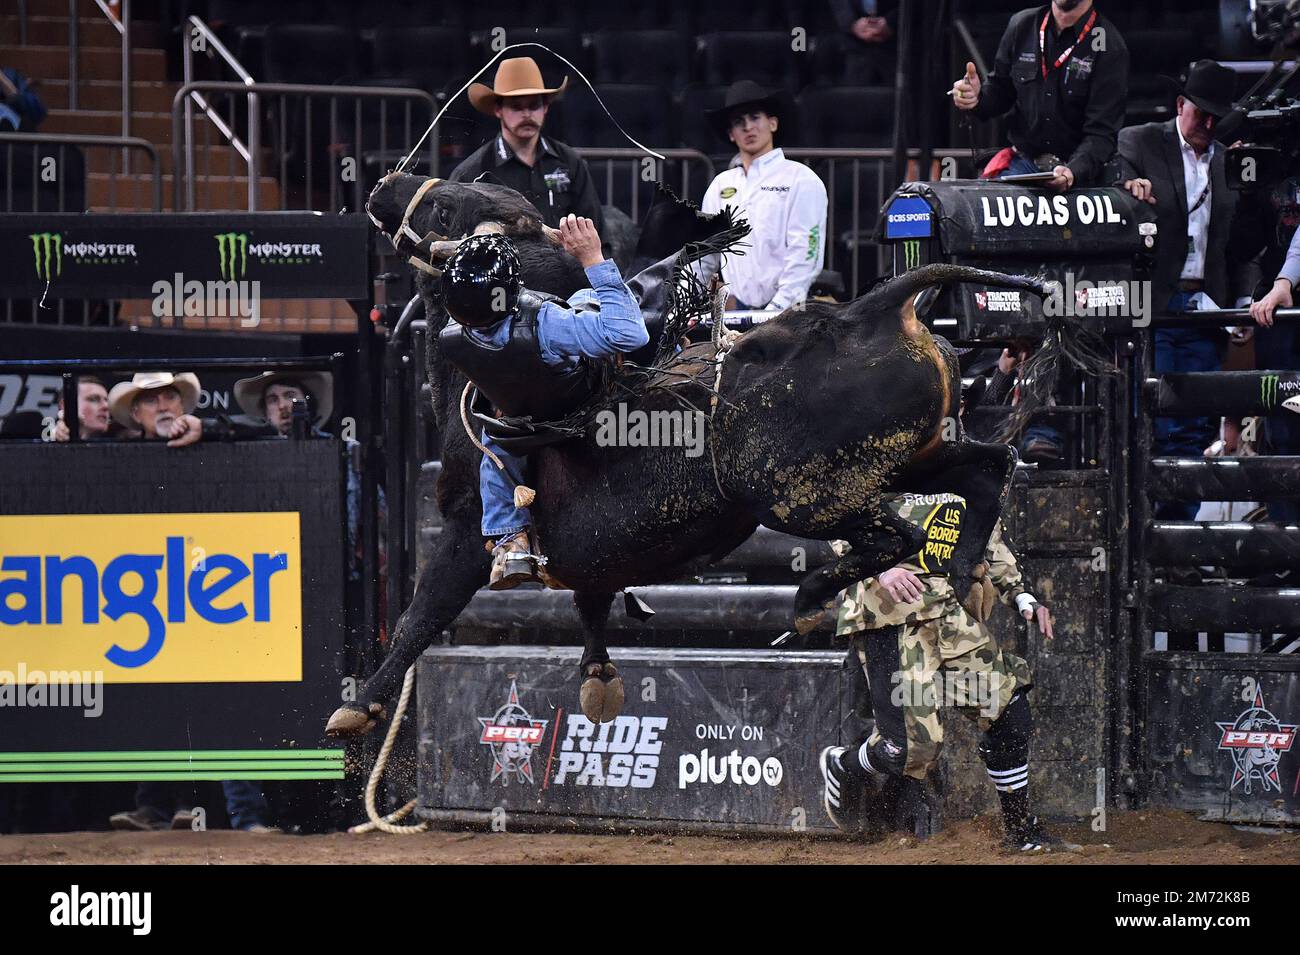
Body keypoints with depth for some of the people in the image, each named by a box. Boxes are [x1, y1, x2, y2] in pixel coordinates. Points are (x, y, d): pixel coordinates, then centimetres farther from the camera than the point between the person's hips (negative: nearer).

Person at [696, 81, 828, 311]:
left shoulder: (800, 180, 1)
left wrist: (776, 310, -16)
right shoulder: (721, 185, 18)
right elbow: (702, 256, 19)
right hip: (734, 314, 4)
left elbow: (805, 257, -7)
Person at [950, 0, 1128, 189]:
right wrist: (977, 98, -6)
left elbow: (1102, 133, -12)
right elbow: (1000, 92, 18)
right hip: (1022, 164, 3)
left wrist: (1073, 172, -31)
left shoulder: (1110, 47, -8)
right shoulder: (1022, 26, 8)